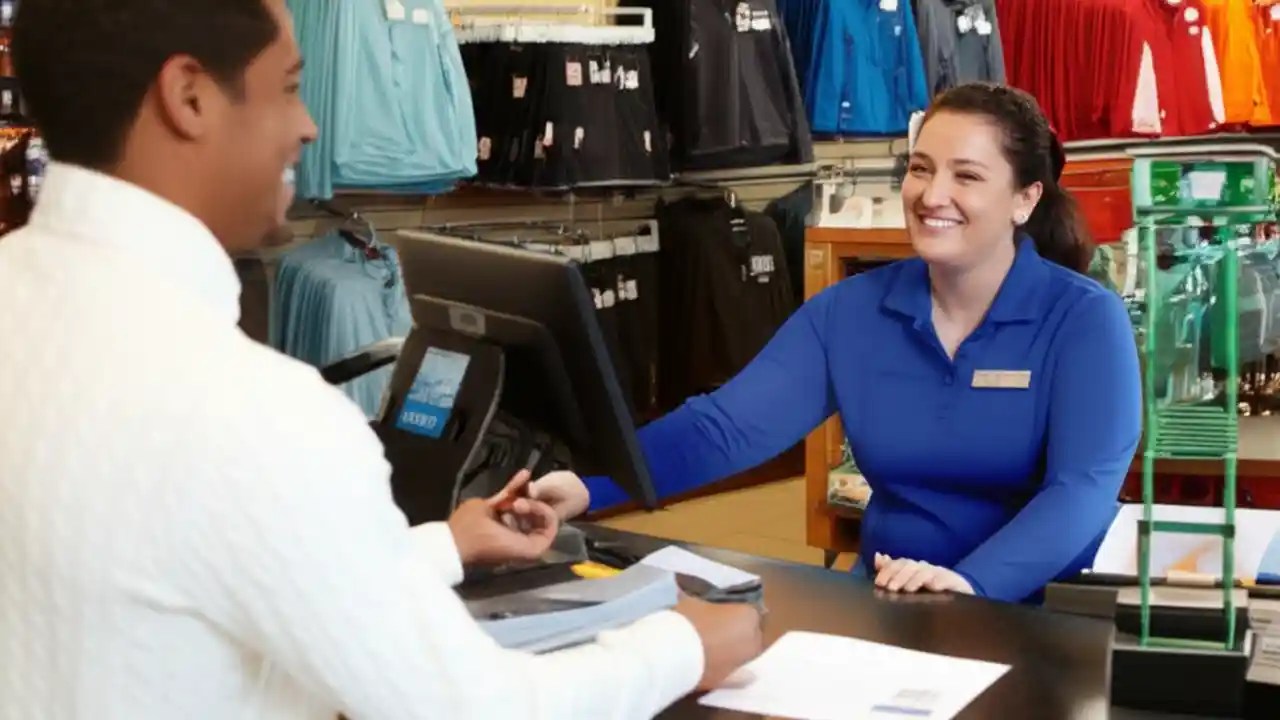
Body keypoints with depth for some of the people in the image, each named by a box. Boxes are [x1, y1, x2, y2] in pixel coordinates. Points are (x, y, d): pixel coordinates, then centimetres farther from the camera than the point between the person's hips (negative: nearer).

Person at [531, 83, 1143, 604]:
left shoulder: (1084, 318, -7)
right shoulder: (849, 310, 2)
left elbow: (1084, 487, -20)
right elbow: (727, 425, -7)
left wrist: (971, 584, -39)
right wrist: (588, 489, -24)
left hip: (1045, 614, -3)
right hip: (883, 602, 4)